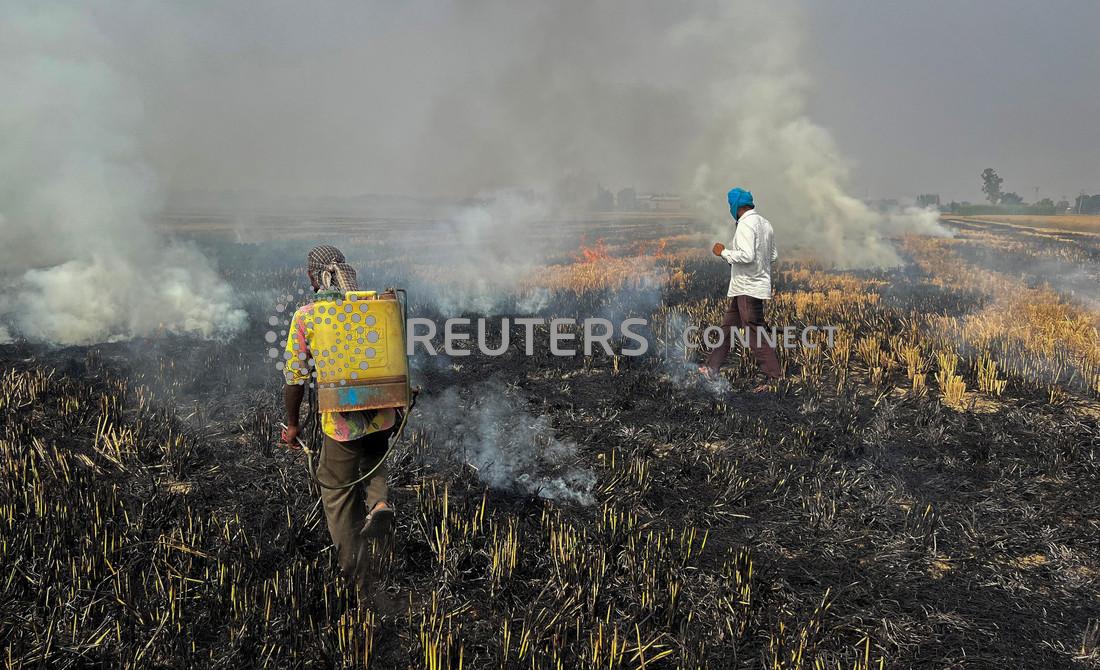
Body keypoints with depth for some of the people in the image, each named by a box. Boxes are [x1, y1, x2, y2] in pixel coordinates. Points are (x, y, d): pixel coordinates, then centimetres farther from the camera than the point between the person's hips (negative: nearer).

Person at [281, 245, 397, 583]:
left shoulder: (305, 317, -7)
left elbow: (295, 377, -6)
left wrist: (293, 423, 7)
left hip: (341, 420, -3)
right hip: (382, 415, 3)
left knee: (336, 487, 16)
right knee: (374, 460, 33)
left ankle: (352, 565, 23)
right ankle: (379, 501, 5)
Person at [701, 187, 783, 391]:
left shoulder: (745, 224, -16)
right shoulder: (765, 223, 13)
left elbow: (747, 255, -26)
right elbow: (773, 256, 17)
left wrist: (724, 252, -13)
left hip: (748, 288, -10)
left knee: (755, 332, -6)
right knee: (728, 325, 16)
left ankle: (775, 378, -3)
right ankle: (712, 368, 23)